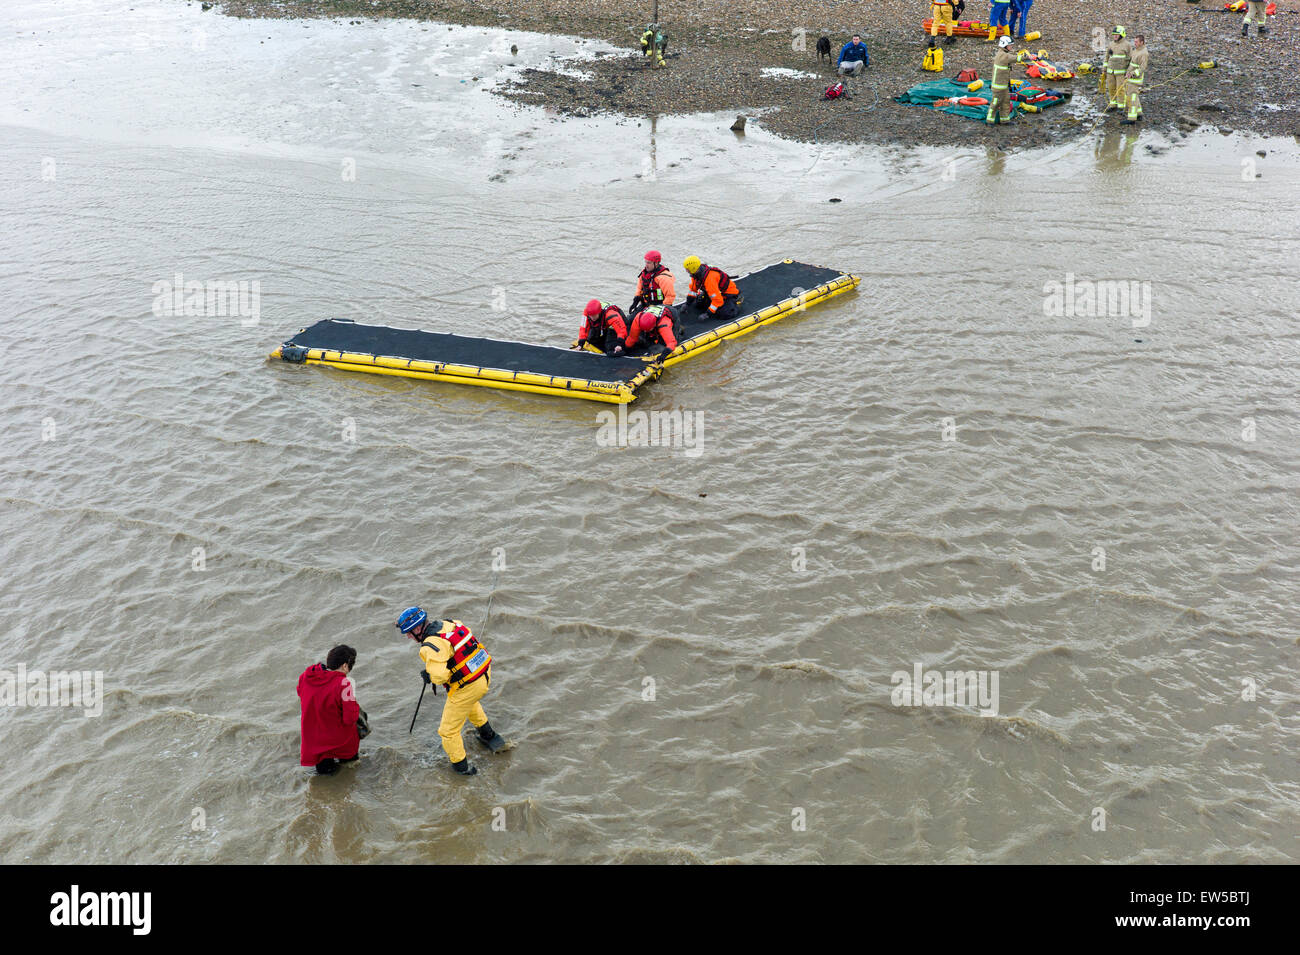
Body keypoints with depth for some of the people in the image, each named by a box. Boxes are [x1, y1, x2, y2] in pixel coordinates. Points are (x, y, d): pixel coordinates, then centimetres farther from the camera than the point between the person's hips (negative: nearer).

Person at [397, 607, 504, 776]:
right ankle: (489, 735, 53)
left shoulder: (429, 647, -23)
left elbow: (439, 676, -31)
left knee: (449, 730, 12)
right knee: (471, 702, 41)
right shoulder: (449, 623, 0)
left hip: (466, 689, -8)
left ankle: (461, 766, 26)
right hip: (485, 675, 8)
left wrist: (428, 676, -8)